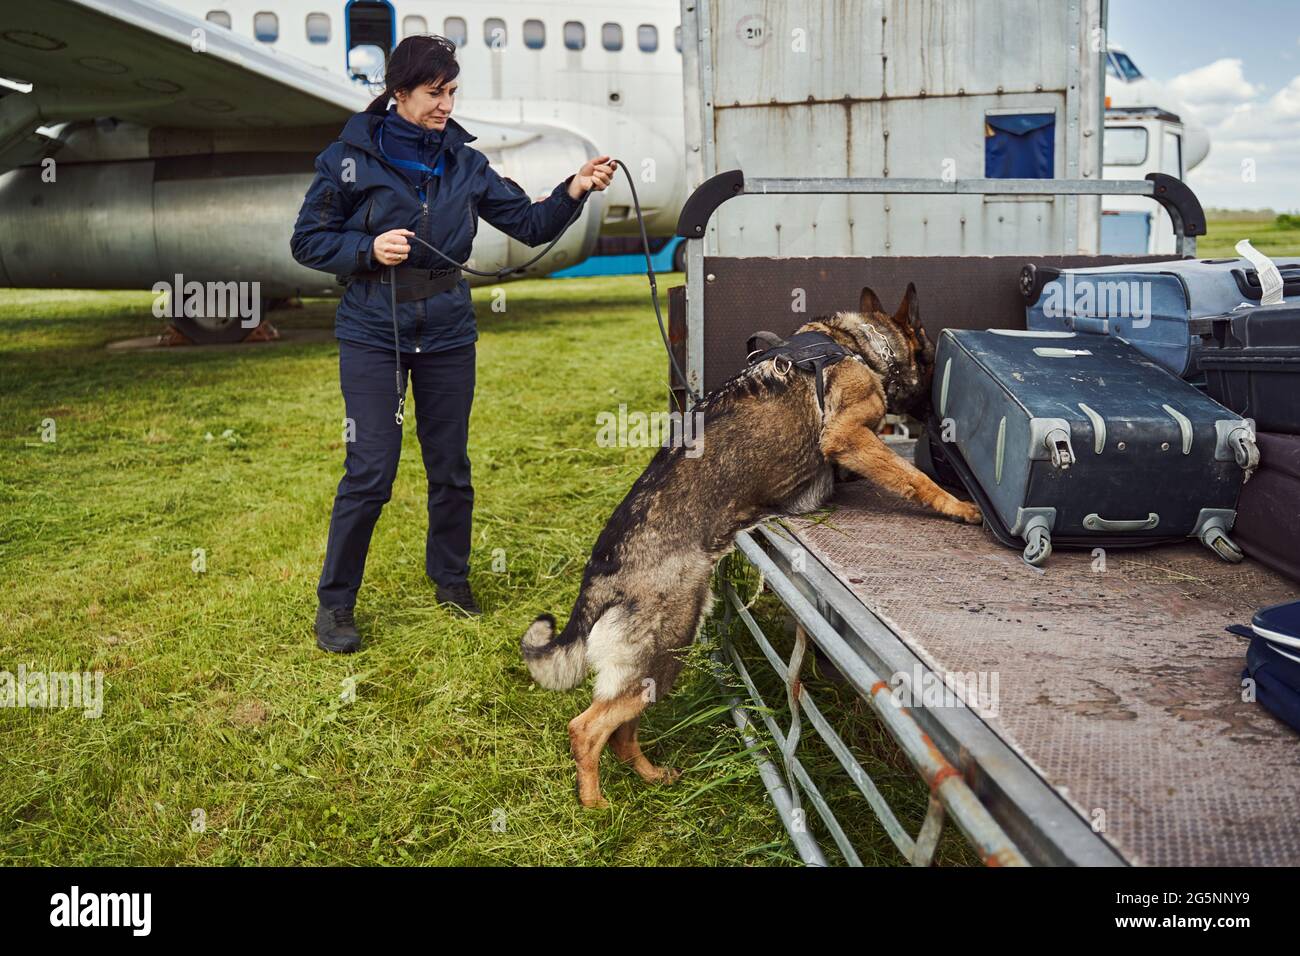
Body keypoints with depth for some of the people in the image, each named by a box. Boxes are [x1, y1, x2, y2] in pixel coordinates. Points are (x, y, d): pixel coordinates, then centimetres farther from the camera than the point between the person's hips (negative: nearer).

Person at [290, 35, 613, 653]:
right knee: (369, 474, -5)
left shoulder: (465, 164, 5)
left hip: (448, 334, 4)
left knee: (451, 468, 11)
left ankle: (450, 578, 33)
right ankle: (334, 601, 12)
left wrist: (573, 191, -15)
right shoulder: (352, 157, -5)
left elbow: (530, 225, 2)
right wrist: (369, 249, -19)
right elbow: (307, 240, -3)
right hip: (373, 335, -3)